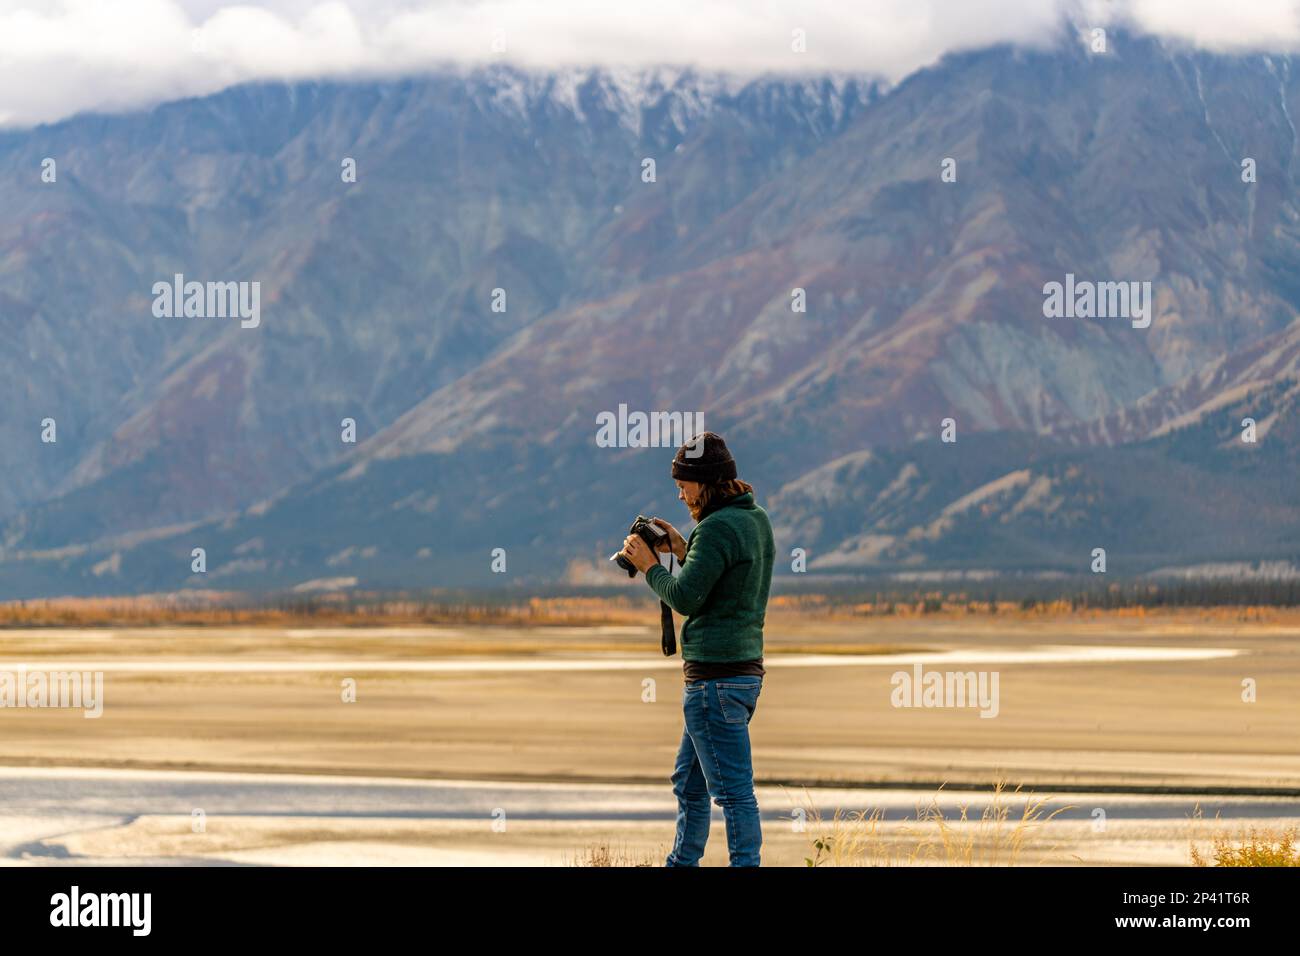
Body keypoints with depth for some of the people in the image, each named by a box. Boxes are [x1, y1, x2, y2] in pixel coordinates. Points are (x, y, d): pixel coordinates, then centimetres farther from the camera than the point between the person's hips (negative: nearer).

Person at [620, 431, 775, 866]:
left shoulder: (718, 528, -17)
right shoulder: (757, 520, 13)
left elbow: (685, 598, -19)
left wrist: (649, 565, -3)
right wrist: (684, 552, 14)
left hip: (716, 676, -10)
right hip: (744, 670, 10)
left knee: (733, 789, -8)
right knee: (689, 783, 20)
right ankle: (682, 863, 29)